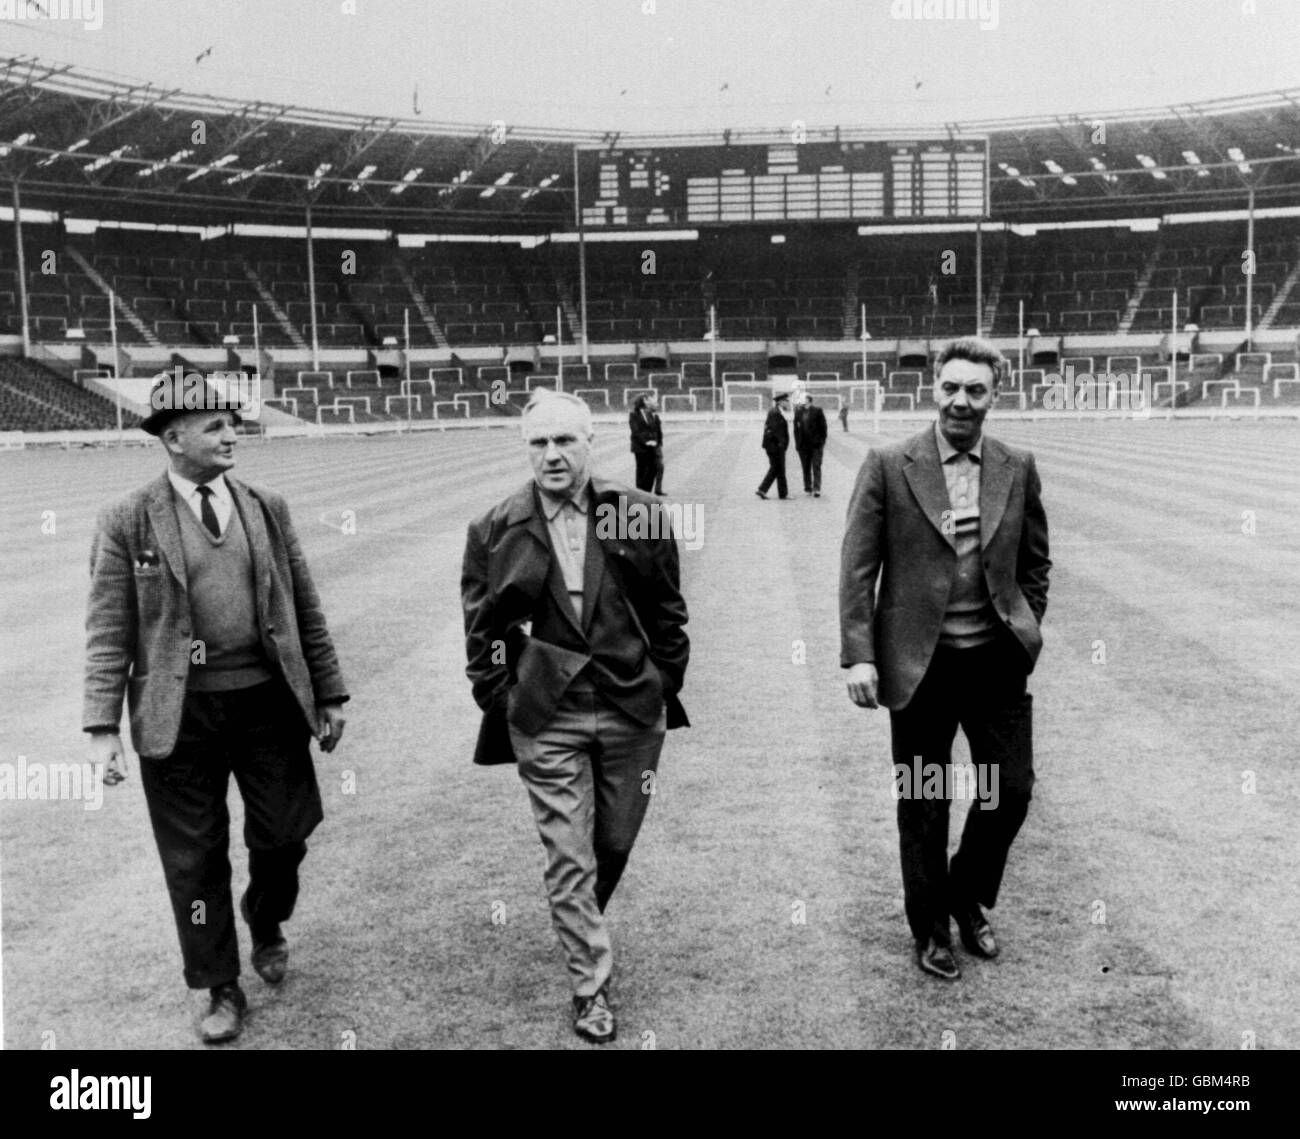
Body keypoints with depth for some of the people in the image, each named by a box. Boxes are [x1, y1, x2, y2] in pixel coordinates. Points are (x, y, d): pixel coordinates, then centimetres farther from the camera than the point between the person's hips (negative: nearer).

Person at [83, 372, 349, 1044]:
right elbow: (108, 632, -4)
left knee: (283, 836, 11)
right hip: (179, 712, -2)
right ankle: (222, 990, 28)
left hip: (269, 701, 2)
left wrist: (329, 694, 7)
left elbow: (306, 610, 8)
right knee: (194, 859, 9)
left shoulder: (267, 509, 5)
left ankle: (266, 925, 44)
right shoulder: (127, 522, -3)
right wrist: (102, 727, -11)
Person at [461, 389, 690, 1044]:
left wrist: (663, 687, 6)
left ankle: (580, 925, 45)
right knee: (569, 858, 2)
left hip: (632, 709, 2)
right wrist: (501, 700, 2)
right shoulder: (497, 530, -4)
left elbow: (666, 611, 5)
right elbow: (482, 626, 5)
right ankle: (590, 984, 17)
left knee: (615, 843, 17)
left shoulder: (639, 516, -3)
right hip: (547, 718, -1)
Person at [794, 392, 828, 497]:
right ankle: (807, 488, 14)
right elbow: (796, 428, 11)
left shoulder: (817, 411, -2)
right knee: (805, 468, 7)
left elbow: (823, 427, -1)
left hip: (816, 444, -3)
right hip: (803, 445, 3)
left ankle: (817, 489, -7)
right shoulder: (798, 412, 8)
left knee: (816, 467, -5)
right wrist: (797, 443, 6)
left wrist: (822, 441, -5)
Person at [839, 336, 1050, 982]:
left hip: (996, 660, 3)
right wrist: (858, 655, -12)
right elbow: (857, 568, -7)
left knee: (1012, 789, 7)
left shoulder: (1018, 470, 3)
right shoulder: (889, 467, -6)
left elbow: (1034, 562, 14)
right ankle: (930, 930, 29)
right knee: (922, 805, 9)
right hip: (919, 662, -2)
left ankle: (967, 900, 34)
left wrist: (1025, 631, 8)